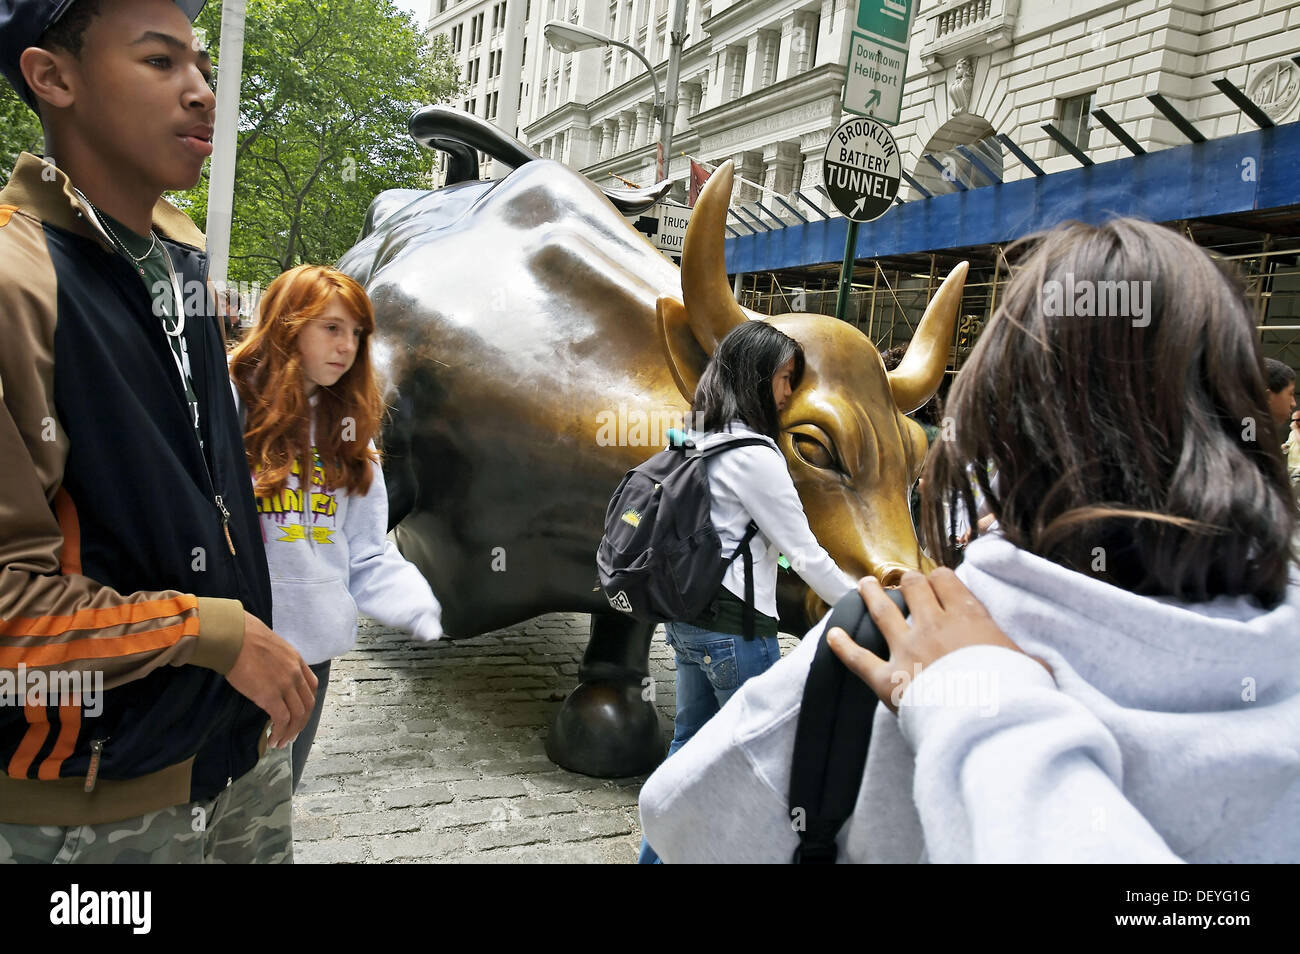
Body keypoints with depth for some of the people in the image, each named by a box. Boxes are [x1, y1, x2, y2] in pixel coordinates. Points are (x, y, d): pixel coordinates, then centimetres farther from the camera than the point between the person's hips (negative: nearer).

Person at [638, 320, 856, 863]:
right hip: (736, 629, -9)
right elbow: (805, 554, -14)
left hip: (689, 619, 9)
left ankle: (656, 854, 32)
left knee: (689, 746, 20)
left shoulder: (700, 443, 7)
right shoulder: (754, 454, -18)